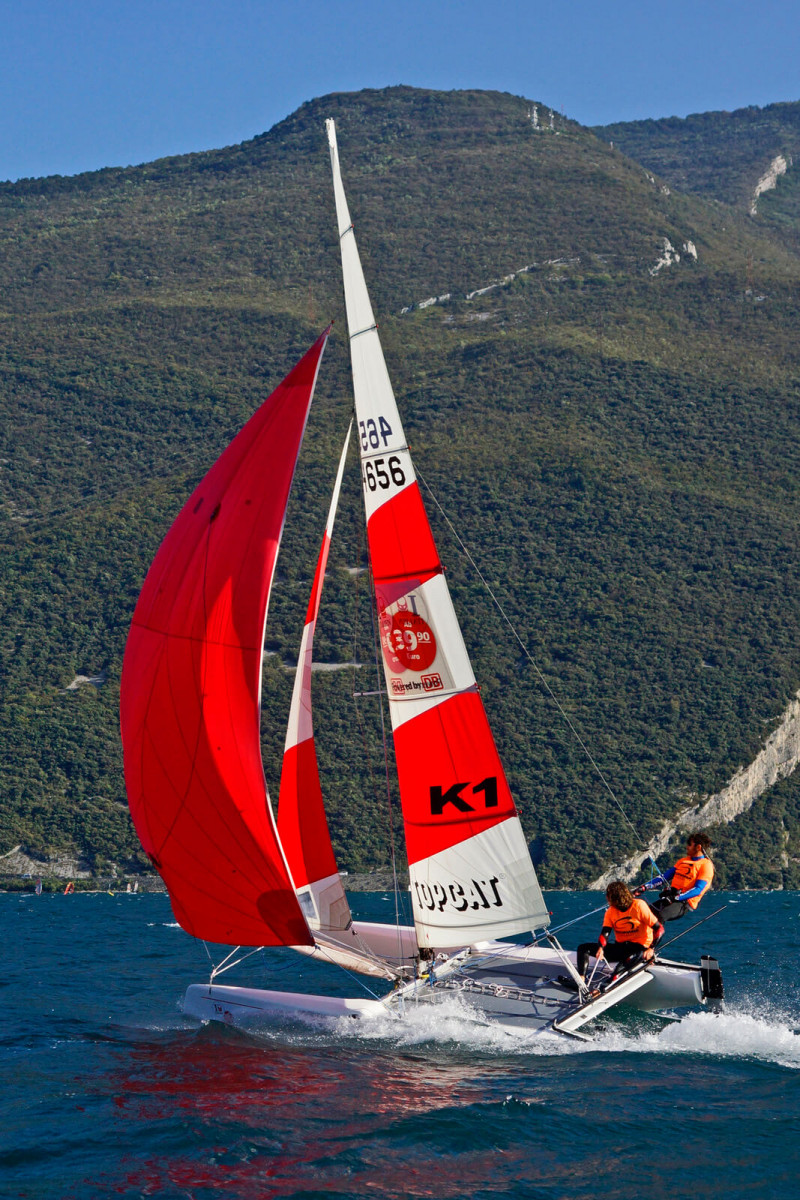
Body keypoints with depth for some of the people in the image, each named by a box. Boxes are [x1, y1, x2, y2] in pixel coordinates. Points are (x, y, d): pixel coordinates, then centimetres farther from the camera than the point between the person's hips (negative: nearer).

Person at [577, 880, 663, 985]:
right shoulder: (611, 911, 2)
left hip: (640, 948, -6)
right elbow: (605, 933, -9)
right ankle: (581, 980, -23)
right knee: (583, 948, -6)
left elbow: (659, 928, -12)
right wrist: (601, 948, -31)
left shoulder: (638, 906, -12)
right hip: (620, 947, 6)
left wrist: (651, 949, -24)